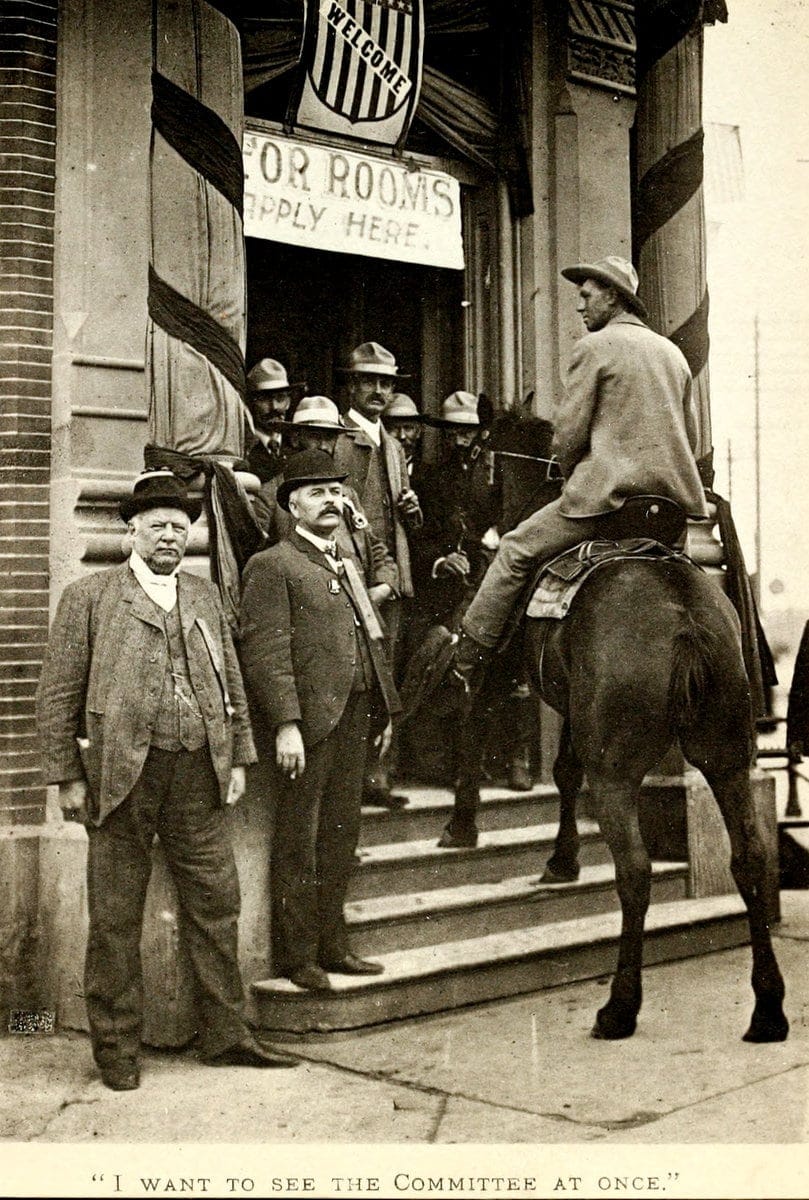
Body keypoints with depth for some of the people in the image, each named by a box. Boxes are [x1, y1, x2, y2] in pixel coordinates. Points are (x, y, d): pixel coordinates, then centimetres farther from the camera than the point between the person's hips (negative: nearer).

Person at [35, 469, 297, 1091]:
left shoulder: (205, 596, 16)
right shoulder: (89, 598, 2)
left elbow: (233, 683, 18)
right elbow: (58, 694, 0)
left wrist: (238, 757, 10)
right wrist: (68, 777, -5)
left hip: (197, 774, 4)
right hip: (121, 774, -4)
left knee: (216, 902, 8)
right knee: (116, 917, 4)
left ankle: (227, 1035, 21)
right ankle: (117, 1048, 17)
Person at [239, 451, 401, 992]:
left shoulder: (351, 564, 19)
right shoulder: (272, 566, -6)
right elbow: (265, 652, -15)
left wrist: (387, 709, 14)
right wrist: (286, 724, -22)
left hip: (355, 719, 8)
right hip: (308, 722, -7)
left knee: (341, 835, 13)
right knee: (299, 840, 1)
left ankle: (333, 946, 23)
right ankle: (296, 954, 11)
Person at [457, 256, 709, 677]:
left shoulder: (594, 346, -1)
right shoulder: (673, 353, 19)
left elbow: (568, 434, -6)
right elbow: (690, 437, 22)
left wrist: (574, 481, 10)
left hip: (608, 493, -7)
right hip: (674, 498, 7)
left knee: (515, 551, 3)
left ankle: (466, 662, 3)